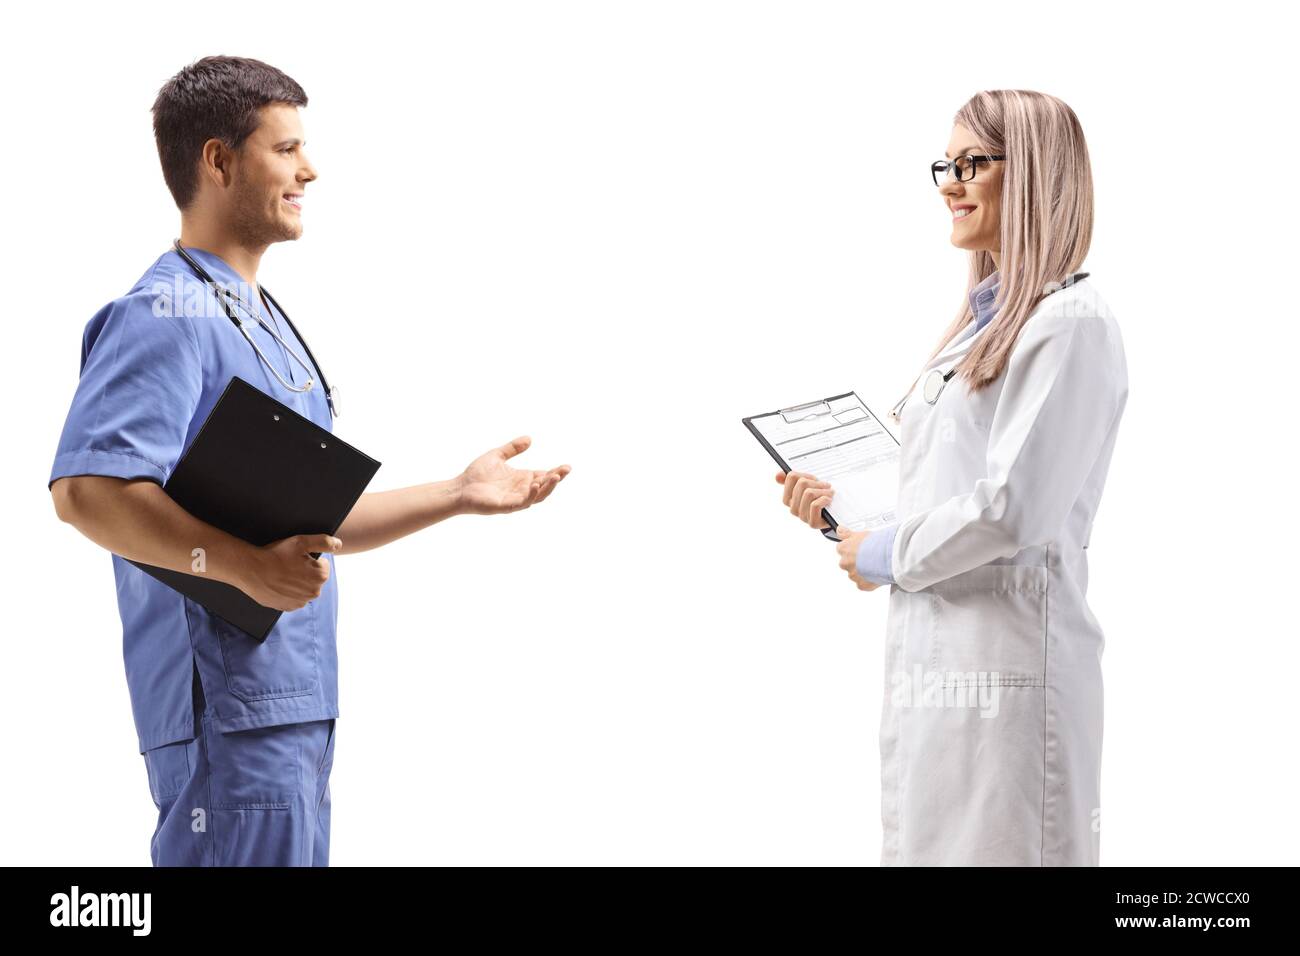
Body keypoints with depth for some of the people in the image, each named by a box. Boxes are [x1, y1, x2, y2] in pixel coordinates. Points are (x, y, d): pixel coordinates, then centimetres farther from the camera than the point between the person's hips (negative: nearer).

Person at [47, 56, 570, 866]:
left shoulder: (261, 321, 20)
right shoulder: (168, 314, -12)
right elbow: (86, 490, -26)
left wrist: (458, 494, 18)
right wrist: (244, 567, -34)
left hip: (296, 707, 10)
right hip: (231, 710, -10)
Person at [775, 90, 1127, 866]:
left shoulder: (1069, 323, -10)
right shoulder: (982, 322, 18)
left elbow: (1014, 509, -18)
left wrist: (886, 556, -7)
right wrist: (842, 506, 7)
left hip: (1008, 663, -9)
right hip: (935, 653, 9)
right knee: (922, 847, 14)